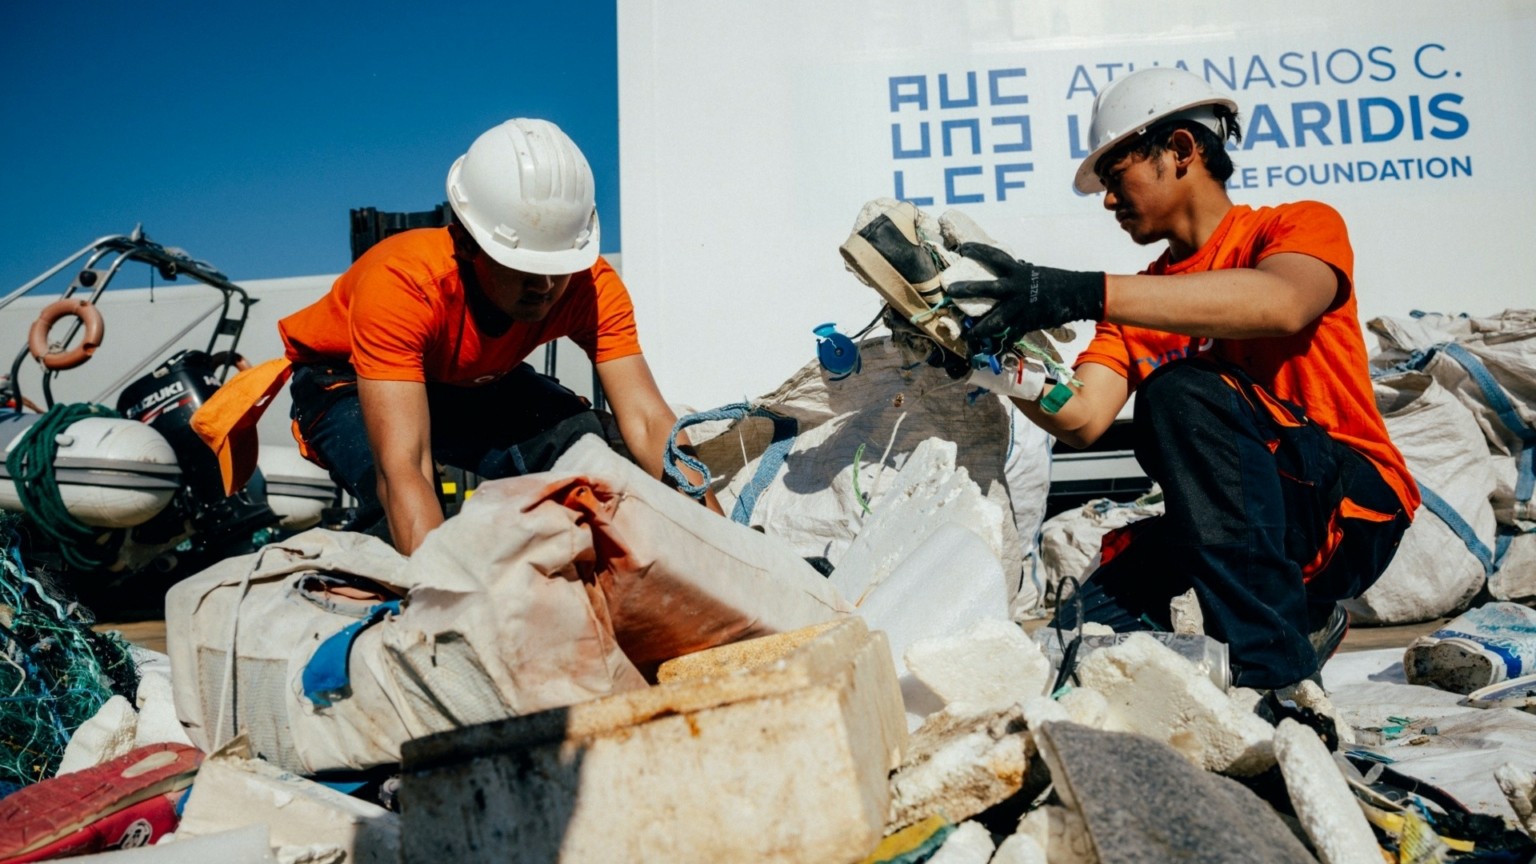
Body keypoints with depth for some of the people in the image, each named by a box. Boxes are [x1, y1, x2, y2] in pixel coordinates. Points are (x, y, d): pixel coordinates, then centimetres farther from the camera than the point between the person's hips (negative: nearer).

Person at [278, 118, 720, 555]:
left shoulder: (592, 287, -28)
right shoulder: (398, 283, -40)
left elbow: (649, 422, -35)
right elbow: (402, 469, -48)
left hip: (476, 382, 3)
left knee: (583, 444, -26)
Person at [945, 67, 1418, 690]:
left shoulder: (1304, 225, -2)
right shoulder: (1137, 305, 13)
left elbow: (1280, 303, -29)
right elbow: (1084, 419, -4)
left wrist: (1084, 292, -37)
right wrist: (990, 353, -19)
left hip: (1355, 506, -5)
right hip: (1232, 523, 6)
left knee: (1181, 392, -30)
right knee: (1086, 627, -16)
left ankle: (1273, 667, -23)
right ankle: (1295, 621, 8)